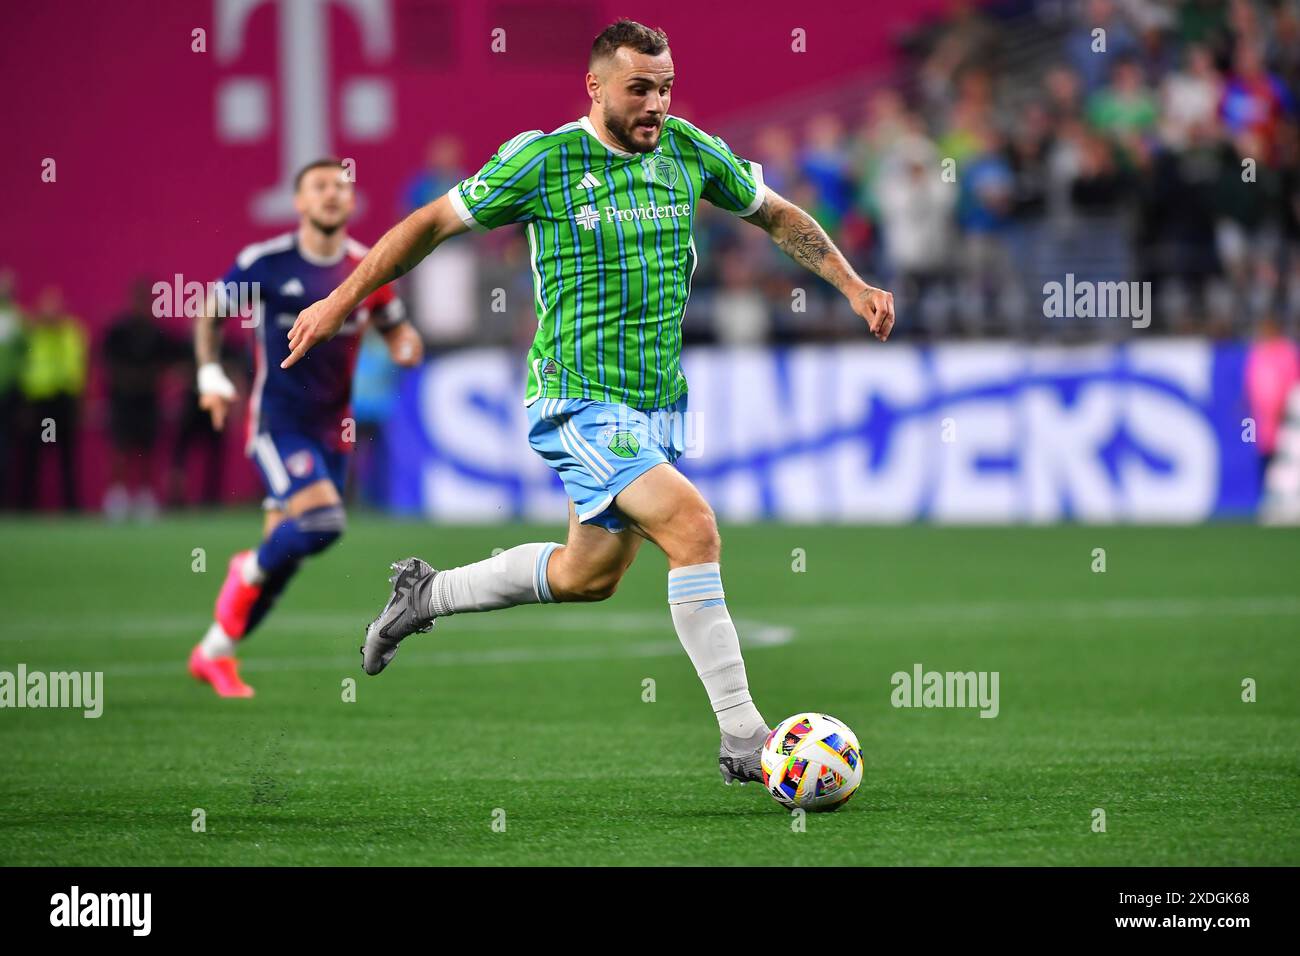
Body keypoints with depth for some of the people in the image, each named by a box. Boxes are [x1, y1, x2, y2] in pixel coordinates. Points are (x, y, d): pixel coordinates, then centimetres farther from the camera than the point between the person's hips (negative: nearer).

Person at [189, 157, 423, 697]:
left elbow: (395, 329, 15)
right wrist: (211, 376, -4)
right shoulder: (264, 263, -7)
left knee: (284, 552, 6)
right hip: (278, 423, -4)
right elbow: (210, 312, 7)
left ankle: (214, 653, 21)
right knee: (321, 521, -26)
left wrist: (405, 346, -9)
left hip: (331, 430, 4)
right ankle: (248, 571, 4)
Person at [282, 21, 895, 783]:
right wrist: (343, 301, -1)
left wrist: (853, 284, 12)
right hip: (580, 402, -7)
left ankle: (427, 595, 39)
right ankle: (744, 741, -20)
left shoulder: (691, 151, 3)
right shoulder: (543, 161, -11)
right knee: (693, 525, -23)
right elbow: (434, 224, -1)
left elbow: (778, 217, 19)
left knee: (590, 574, 16)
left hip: (660, 404, 7)